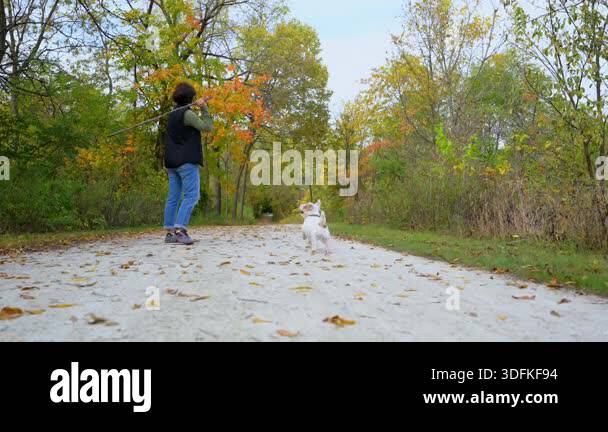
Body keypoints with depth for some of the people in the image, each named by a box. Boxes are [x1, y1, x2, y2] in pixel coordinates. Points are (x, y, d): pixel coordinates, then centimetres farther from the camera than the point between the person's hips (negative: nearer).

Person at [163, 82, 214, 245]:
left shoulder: (172, 114, 17)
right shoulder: (187, 114, -9)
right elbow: (208, 127, -12)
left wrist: (197, 105, 22)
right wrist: (204, 109, -3)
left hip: (172, 162, 9)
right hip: (187, 161, -9)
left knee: (173, 197, 7)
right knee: (191, 196, -10)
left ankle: (170, 232, 6)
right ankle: (180, 230, -21)